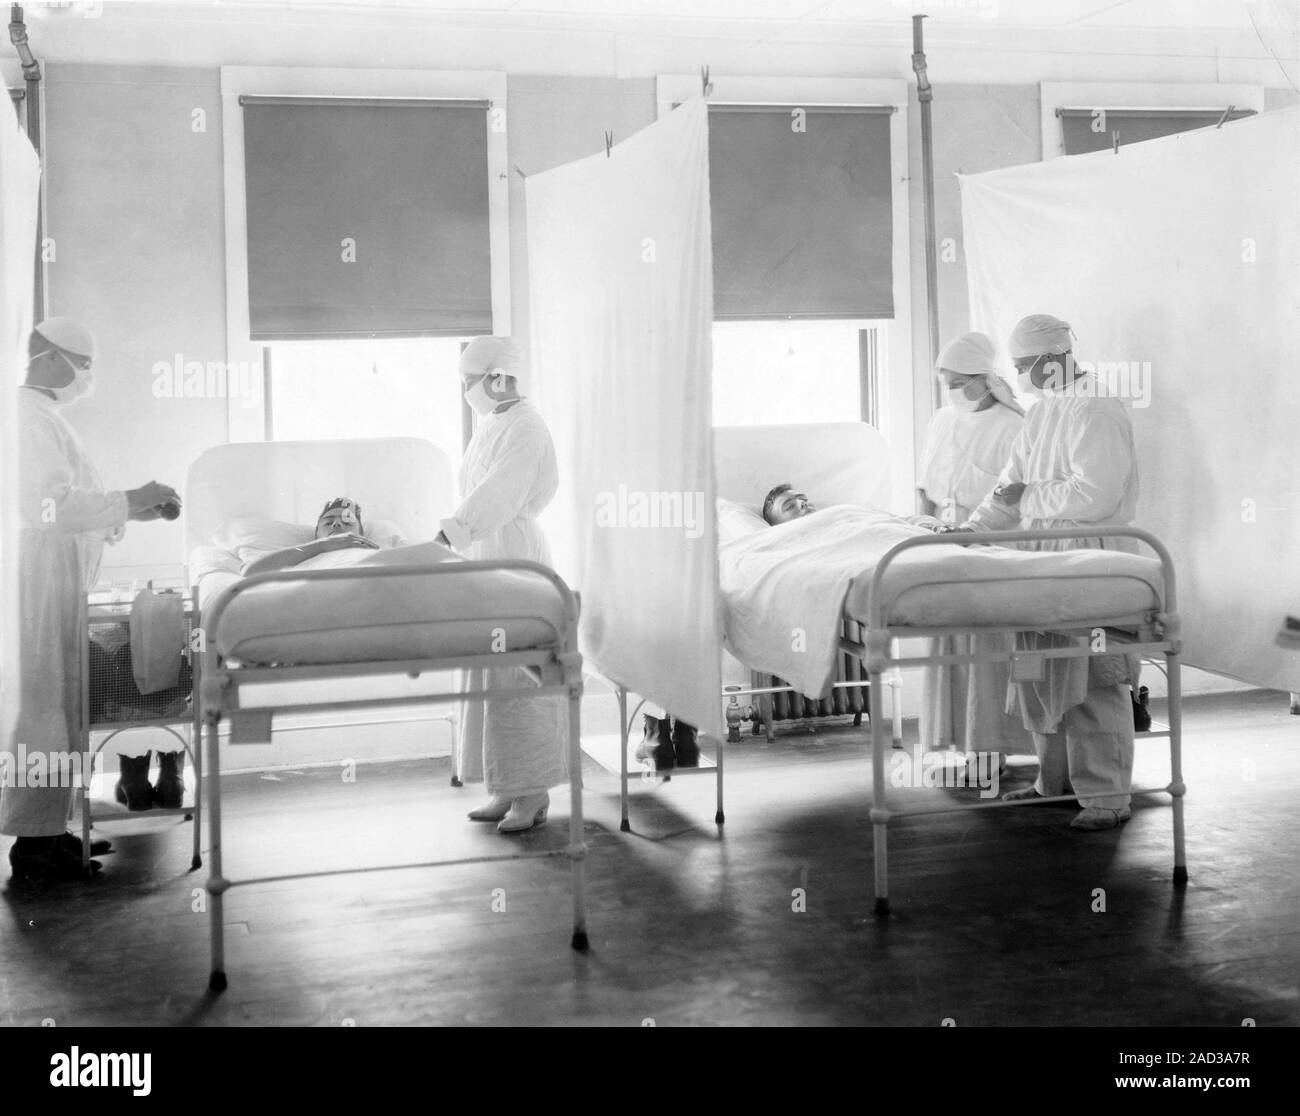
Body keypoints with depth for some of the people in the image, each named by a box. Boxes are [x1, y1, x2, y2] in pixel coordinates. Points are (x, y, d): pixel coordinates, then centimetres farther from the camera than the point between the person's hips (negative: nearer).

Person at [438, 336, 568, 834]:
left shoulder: (525, 427, -15)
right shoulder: (488, 424, 14)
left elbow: (497, 494, -26)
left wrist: (447, 535, -35)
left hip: (514, 554, -9)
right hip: (480, 554, 9)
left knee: (518, 674, -6)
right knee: (490, 672, 10)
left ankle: (534, 792, 2)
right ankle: (509, 788, 17)